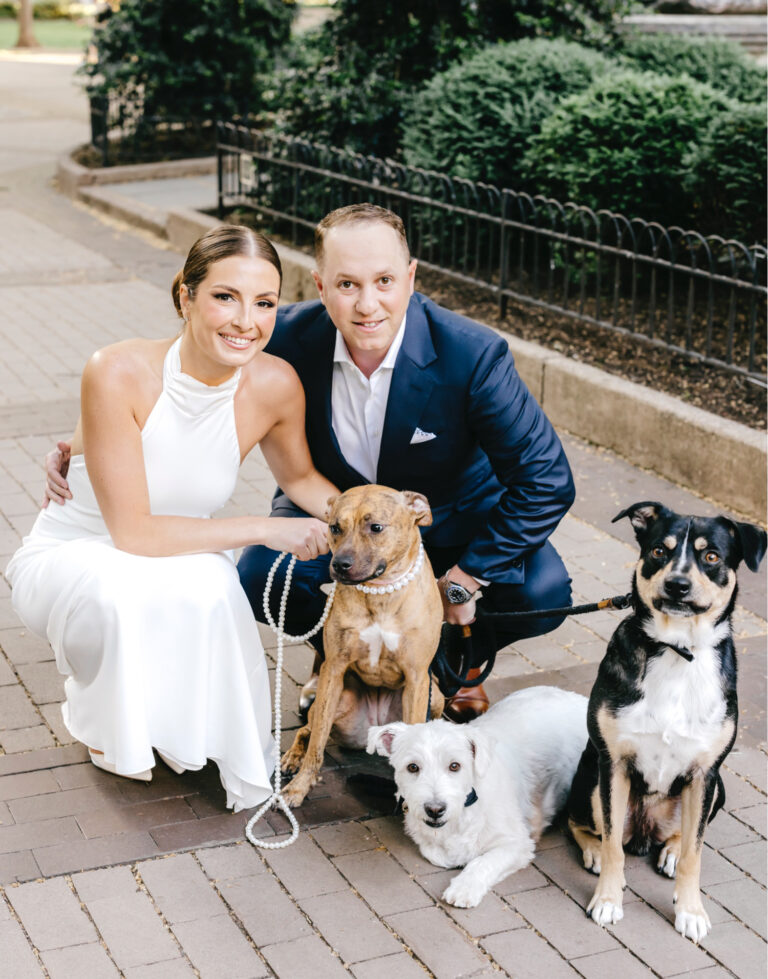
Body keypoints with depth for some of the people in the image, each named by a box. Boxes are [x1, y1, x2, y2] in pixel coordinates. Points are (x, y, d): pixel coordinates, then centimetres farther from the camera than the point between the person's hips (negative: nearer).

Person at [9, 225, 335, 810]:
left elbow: (300, 476, 6)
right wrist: (265, 531, -28)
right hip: (68, 557, -3)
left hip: (181, 556, 3)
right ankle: (102, 720, -2)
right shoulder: (118, 374, -28)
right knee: (124, 588, -37)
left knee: (211, 585, -32)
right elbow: (131, 531, -28)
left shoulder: (275, 385, -16)